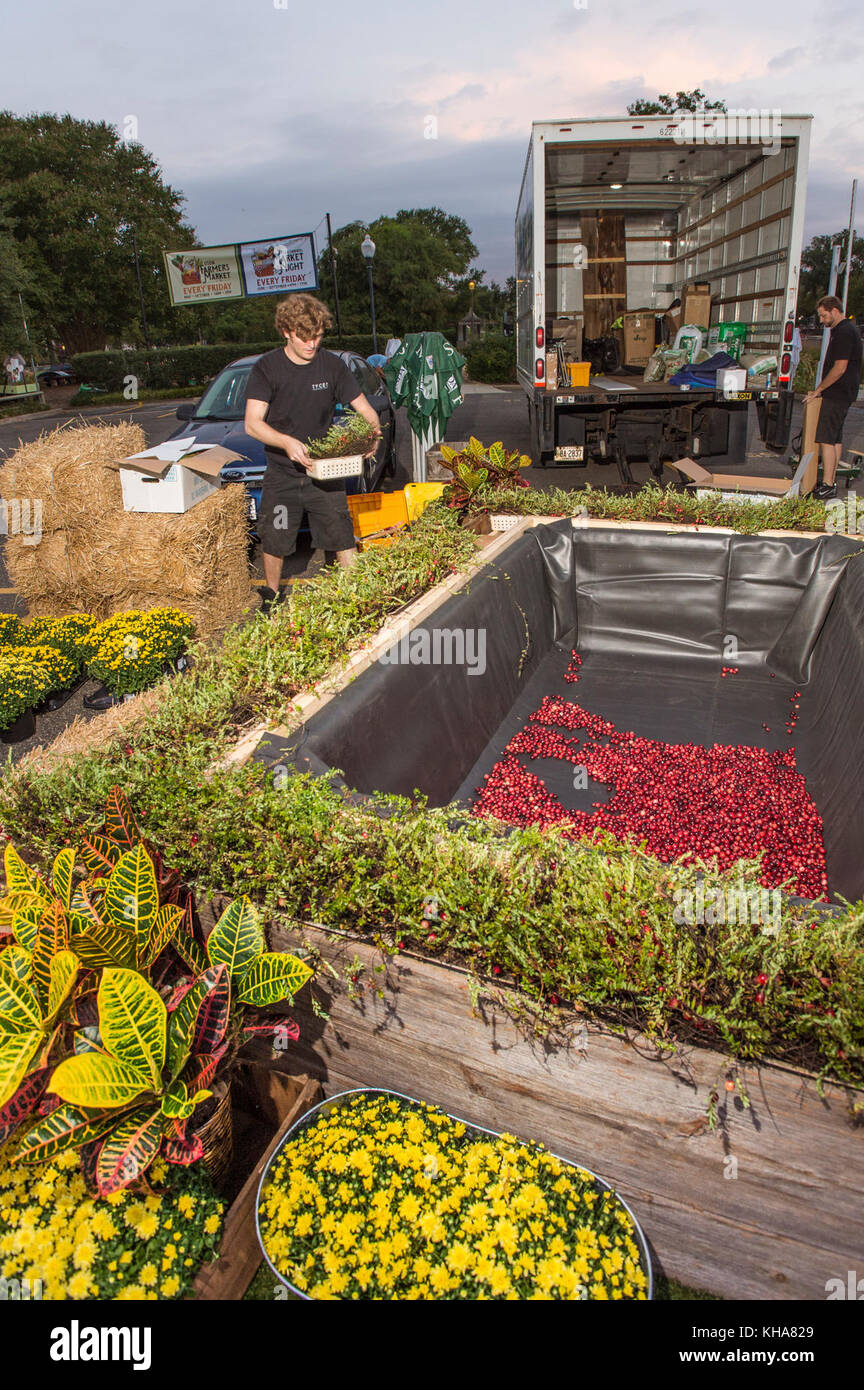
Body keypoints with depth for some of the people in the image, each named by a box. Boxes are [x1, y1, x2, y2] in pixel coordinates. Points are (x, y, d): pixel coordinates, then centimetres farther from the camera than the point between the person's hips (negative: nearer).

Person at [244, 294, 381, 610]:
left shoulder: (332, 365, -1)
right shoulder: (267, 368, -7)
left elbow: (364, 409, 4)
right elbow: (252, 424, -15)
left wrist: (373, 433, -20)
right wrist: (287, 442, -34)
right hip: (281, 476, 0)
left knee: (343, 540, -2)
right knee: (273, 542, 10)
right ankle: (271, 597, 32)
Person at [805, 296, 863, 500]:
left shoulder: (844, 332, -15)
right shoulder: (846, 330, 18)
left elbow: (840, 368, -21)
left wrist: (819, 389, -13)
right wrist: (821, 389, 22)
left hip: (837, 394, -11)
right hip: (842, 393, 11)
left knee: (826, 439, -12)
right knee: (836, 438, 13)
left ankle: (827, 486, -14)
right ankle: (832, 481, 19)